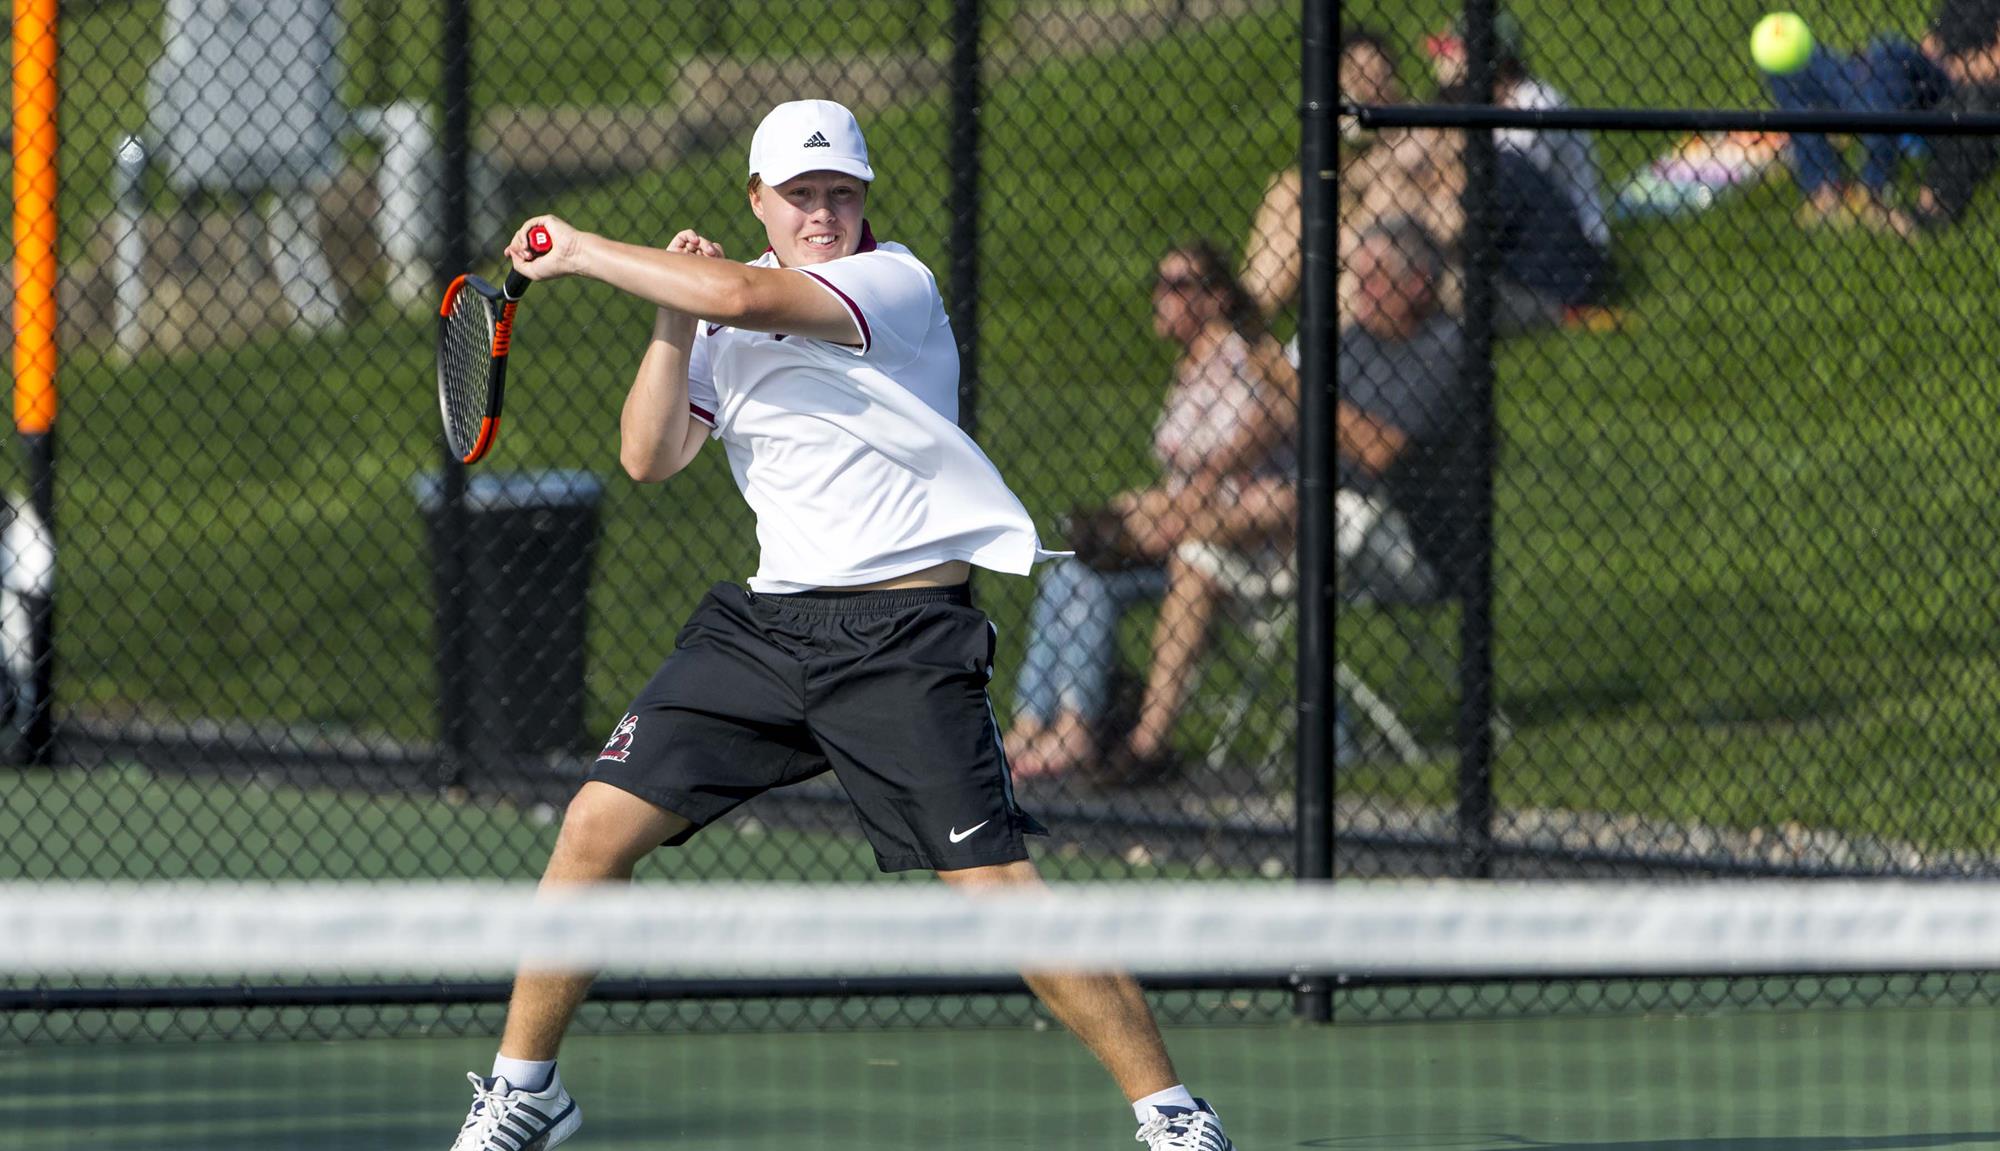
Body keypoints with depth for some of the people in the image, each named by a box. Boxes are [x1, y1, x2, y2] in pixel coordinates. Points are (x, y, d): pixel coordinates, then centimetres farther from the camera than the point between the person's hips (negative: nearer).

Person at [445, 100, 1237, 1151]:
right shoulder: (720, 316, 12)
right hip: (766, 621, 6)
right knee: (599, 826, -3)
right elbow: (649, 458, 4)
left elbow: (743, 295, -25)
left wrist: (581, 252, -15)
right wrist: (672, 320, -9)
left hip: (904, 639, -6)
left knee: (994, 888, -13)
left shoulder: (895, 284, -10)